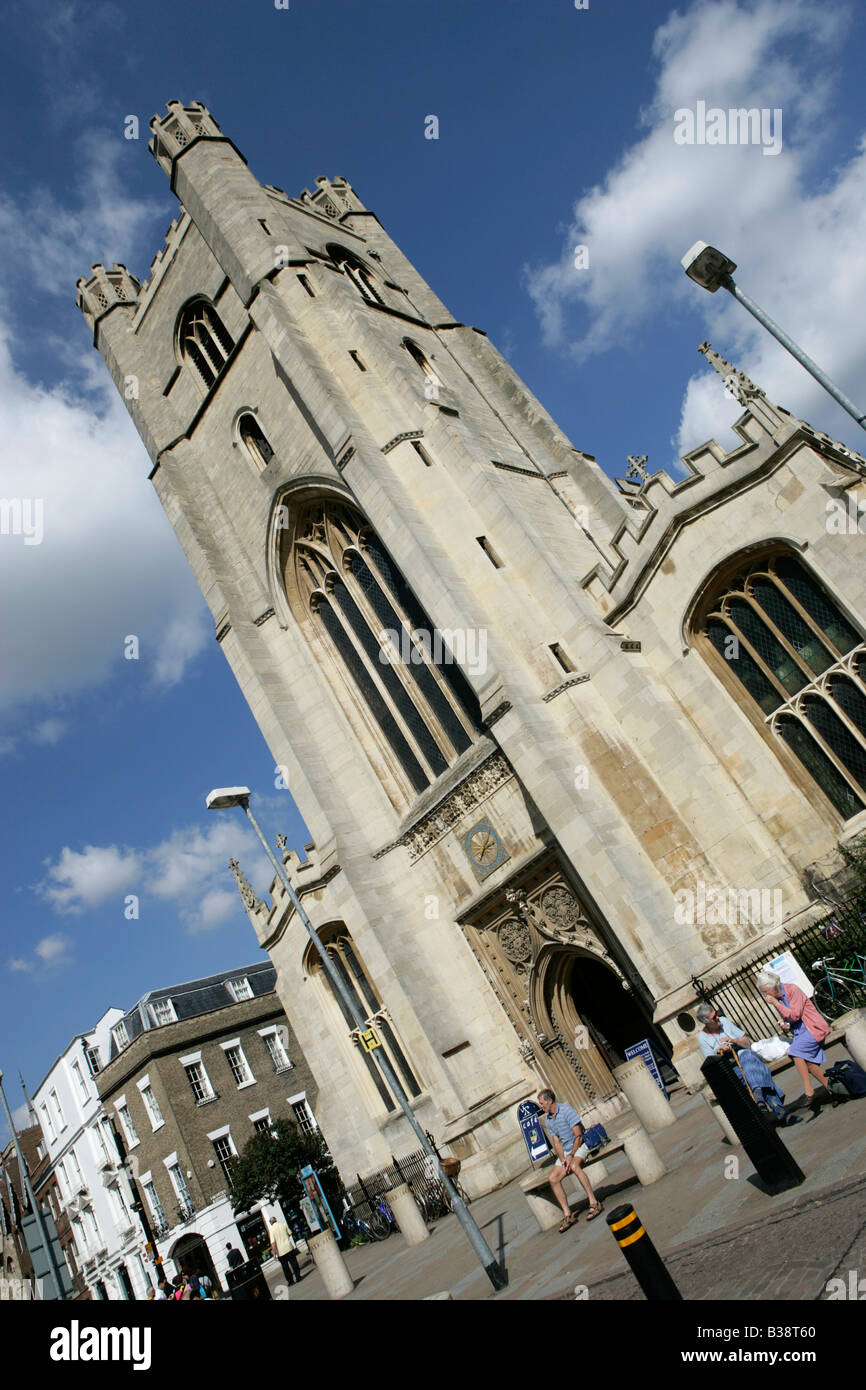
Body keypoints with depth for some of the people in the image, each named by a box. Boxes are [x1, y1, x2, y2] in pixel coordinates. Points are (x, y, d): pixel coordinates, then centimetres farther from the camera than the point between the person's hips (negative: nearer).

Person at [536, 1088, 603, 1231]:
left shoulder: (567, 1111, -14)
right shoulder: (548, 1120, 8)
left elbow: (578, 1136, -14)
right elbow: (556, 1142, 5)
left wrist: (571, 1156, -18)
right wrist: (562, 1161, -10)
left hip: (579, 1147, -7)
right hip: (565, 1152, 7)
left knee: (575, 1166, -37)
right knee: (553, 1178, -14)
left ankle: (594, 1203, -32)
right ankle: (568, 1215, -10)